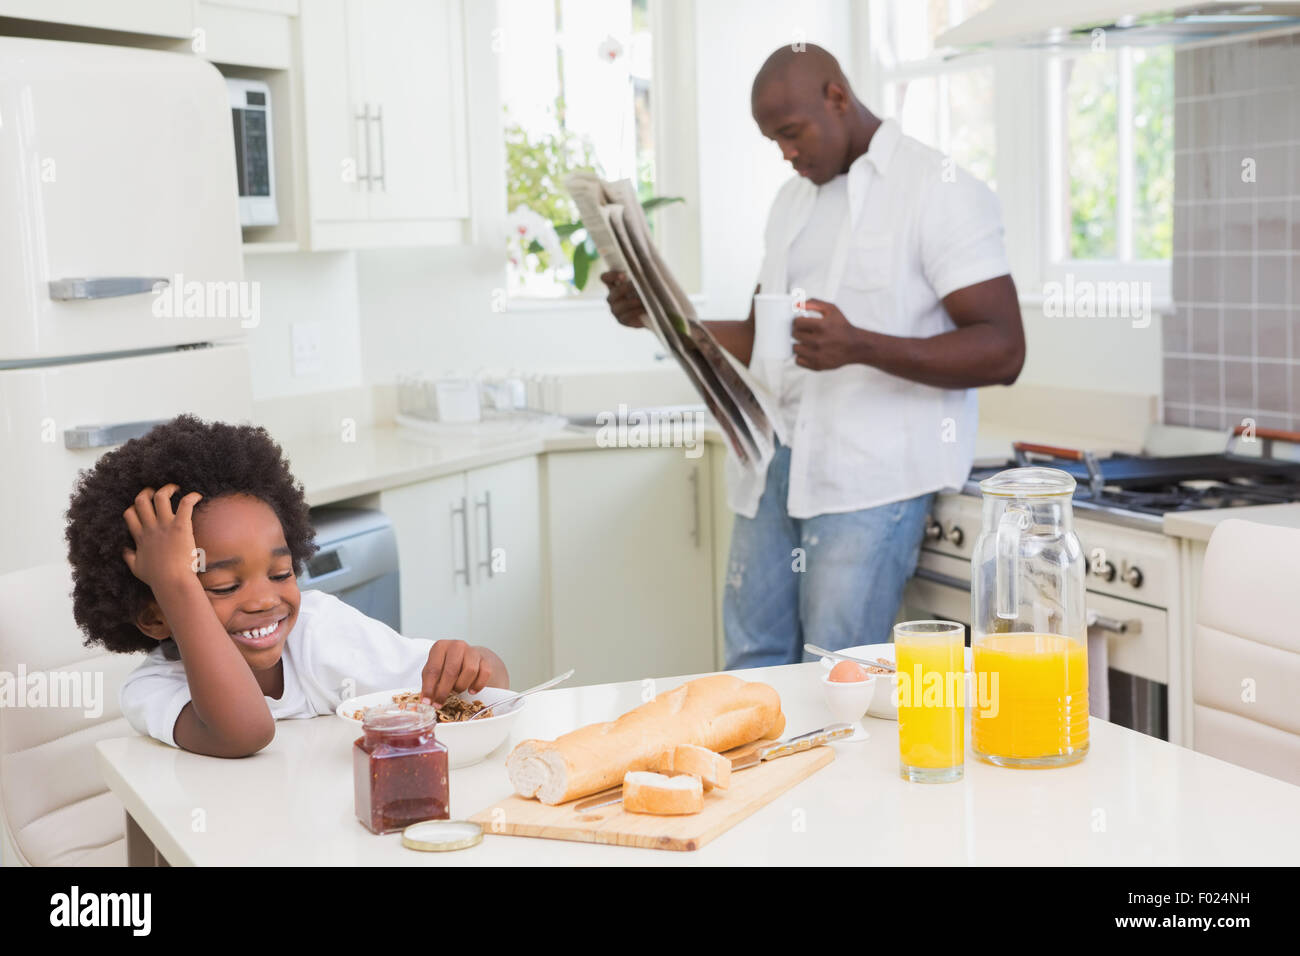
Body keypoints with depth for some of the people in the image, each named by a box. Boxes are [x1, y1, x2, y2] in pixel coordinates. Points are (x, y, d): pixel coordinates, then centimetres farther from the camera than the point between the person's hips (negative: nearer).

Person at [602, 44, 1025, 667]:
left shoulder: (942, 190, -6)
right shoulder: (793, 200, 18)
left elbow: (1003, 351, -13)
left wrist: (859, 346, -26)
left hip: (871, 473, -7)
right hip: (776, 464, 7)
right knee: (750, 664, 7)